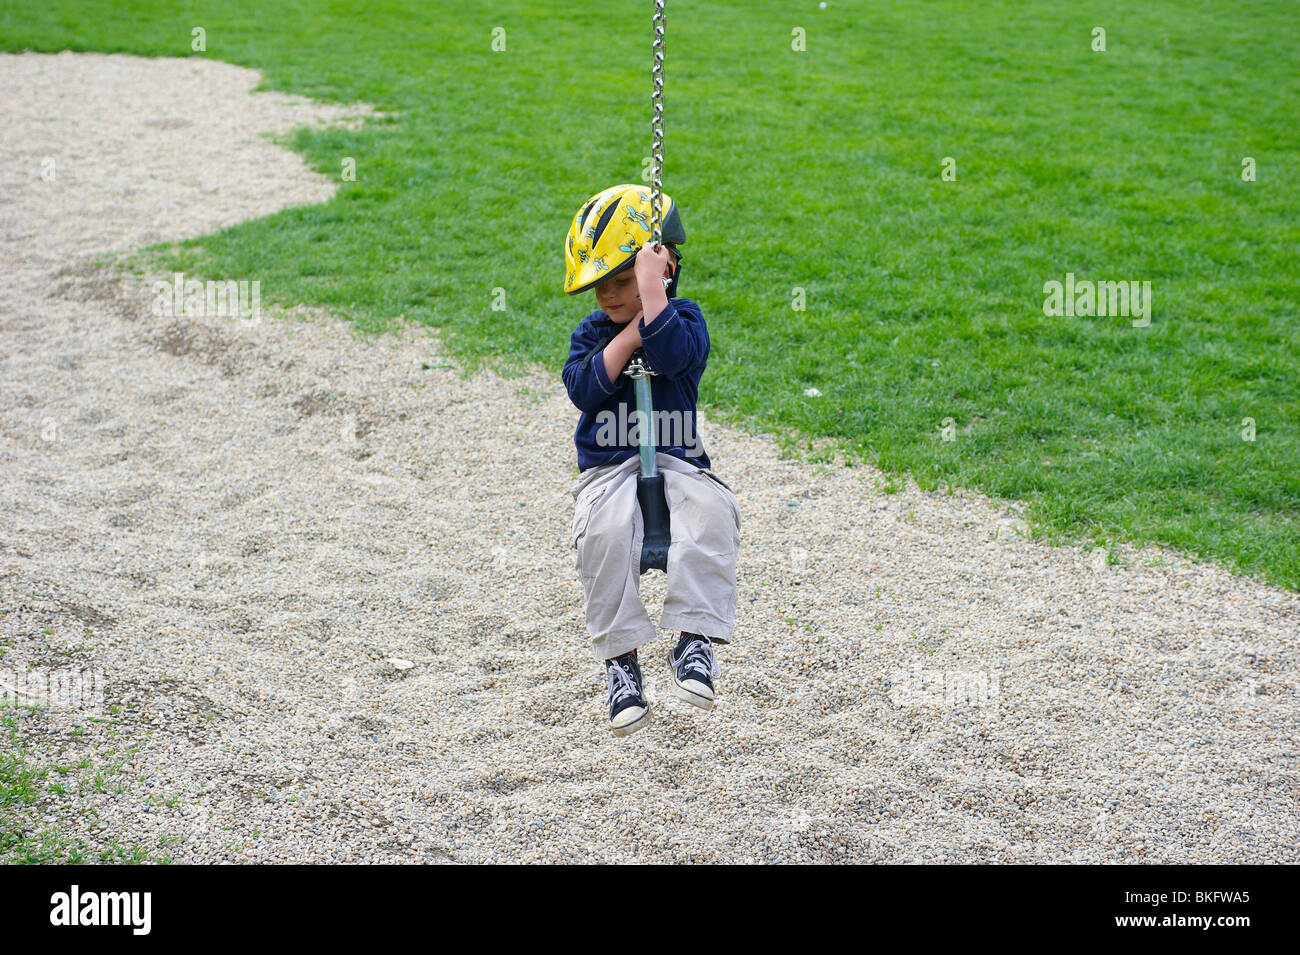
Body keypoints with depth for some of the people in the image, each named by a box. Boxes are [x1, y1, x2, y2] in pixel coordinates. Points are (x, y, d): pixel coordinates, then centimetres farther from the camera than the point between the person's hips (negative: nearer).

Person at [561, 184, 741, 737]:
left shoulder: (682, 319, 5)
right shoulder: (593, 332, 12)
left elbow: (672, 354, -20)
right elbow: (583, 389, -8)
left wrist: (651, 286, -20)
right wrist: (627, 337, -11)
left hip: (677, 462, -1)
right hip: (608, 468, 1)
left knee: (710, 511, -34)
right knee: (606, 529, -33)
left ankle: (695, 636, -29)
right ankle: (620, 659, -26)